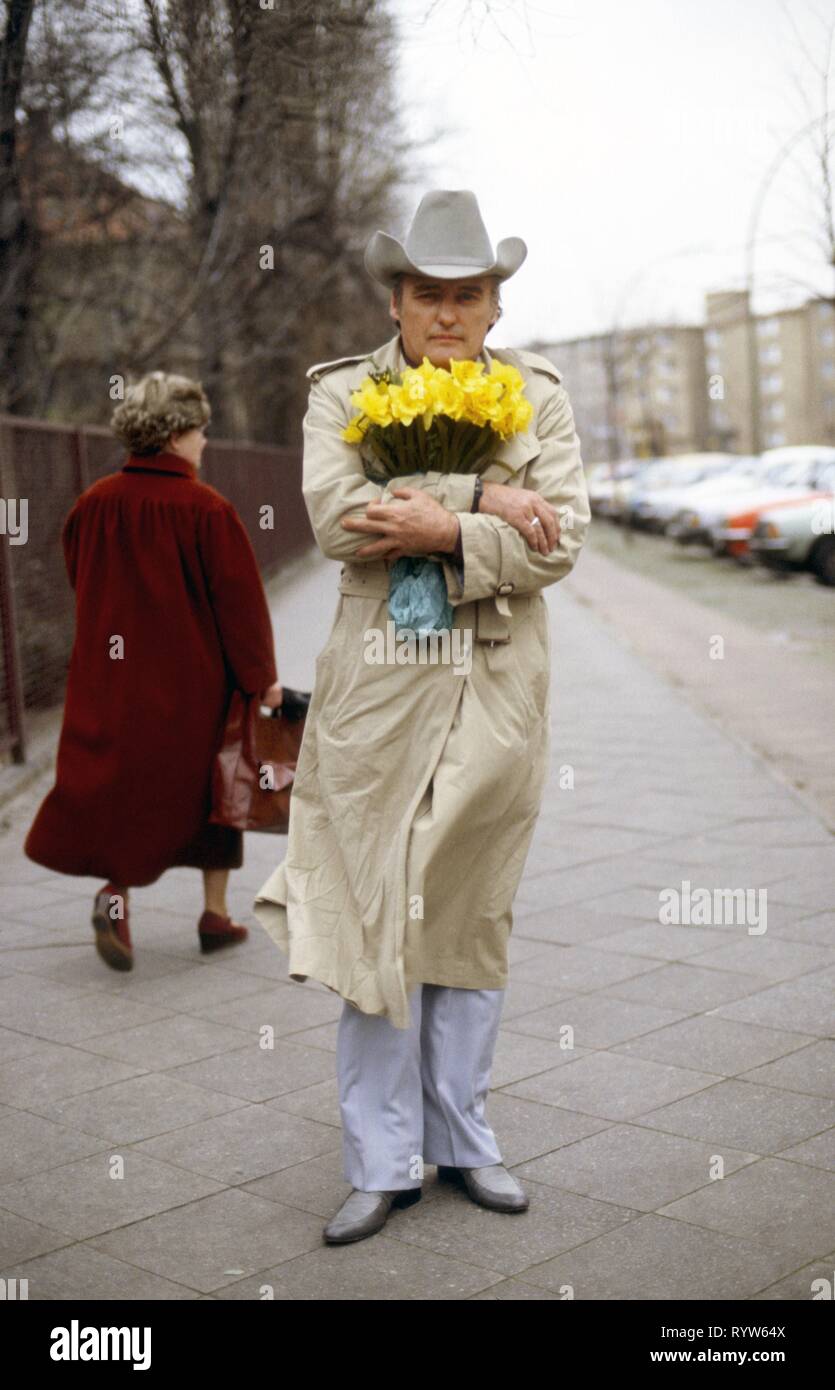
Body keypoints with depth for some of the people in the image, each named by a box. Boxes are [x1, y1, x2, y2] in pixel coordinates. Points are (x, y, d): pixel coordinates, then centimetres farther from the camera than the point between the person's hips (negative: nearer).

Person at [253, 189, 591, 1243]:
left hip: (499, 689, 2)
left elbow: (560, 536, -5)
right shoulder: (341, 392, 5)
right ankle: (382, 1161, 13)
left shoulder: (538, 394, 9)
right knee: (376, 919, 0)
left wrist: (441, 535, -17)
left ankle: (461, 1139, 25)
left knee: (473, 917, 11)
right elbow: (337, 516, -13)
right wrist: (482, 502, -16)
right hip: (380, 687, -1)